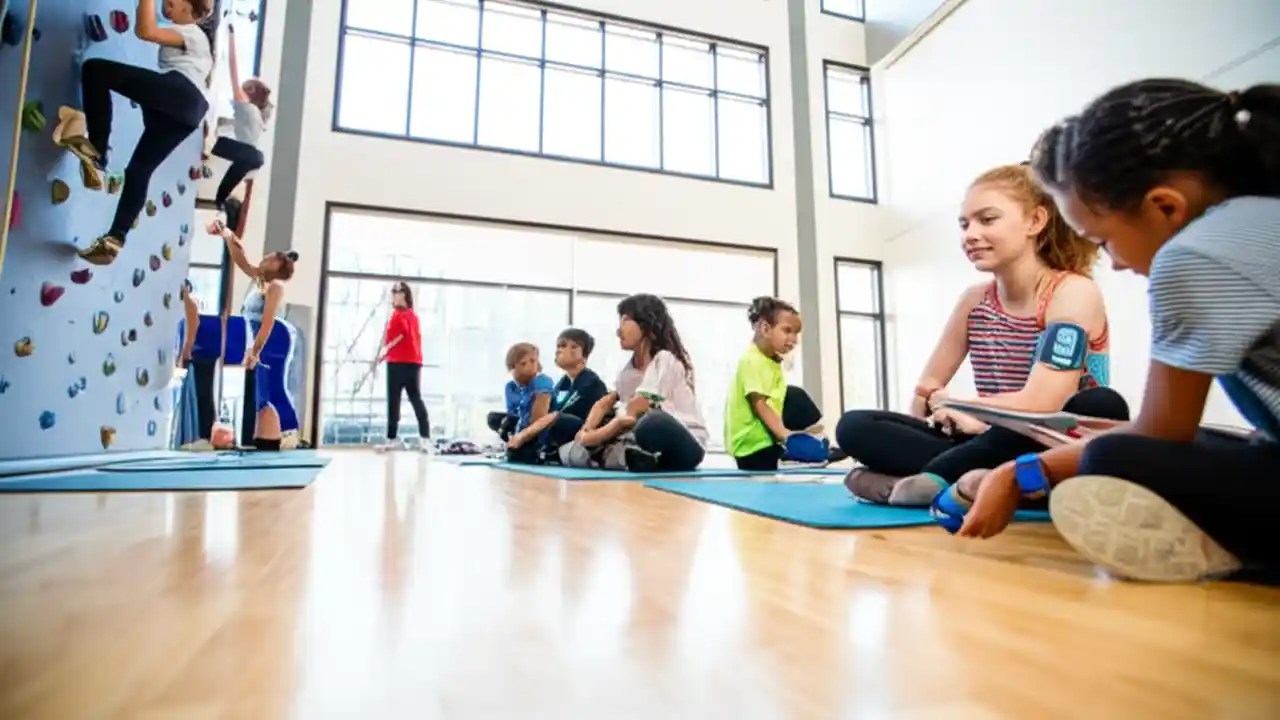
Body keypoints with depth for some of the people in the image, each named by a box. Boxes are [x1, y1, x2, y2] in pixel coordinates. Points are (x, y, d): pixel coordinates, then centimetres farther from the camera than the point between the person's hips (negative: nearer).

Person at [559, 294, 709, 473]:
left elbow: (632, 416, -19)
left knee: (652, 423, -43)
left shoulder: (664, 359, -13)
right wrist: (586, 430, -10)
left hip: (686, 444, -7)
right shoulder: (631, 366, 12)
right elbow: (604, 404, 9)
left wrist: (593, 437, -16)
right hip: (655, 442, 8)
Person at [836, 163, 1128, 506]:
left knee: (1101, 406, -37)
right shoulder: (974, 300, 7)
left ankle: (937, 479, -29)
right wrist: (936, 403, -11)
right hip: (998, 450, 5)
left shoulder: (1074, 291, -9)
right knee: (855, 426, -11)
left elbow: (1039, 405, -22)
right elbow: (926, 388, 11)